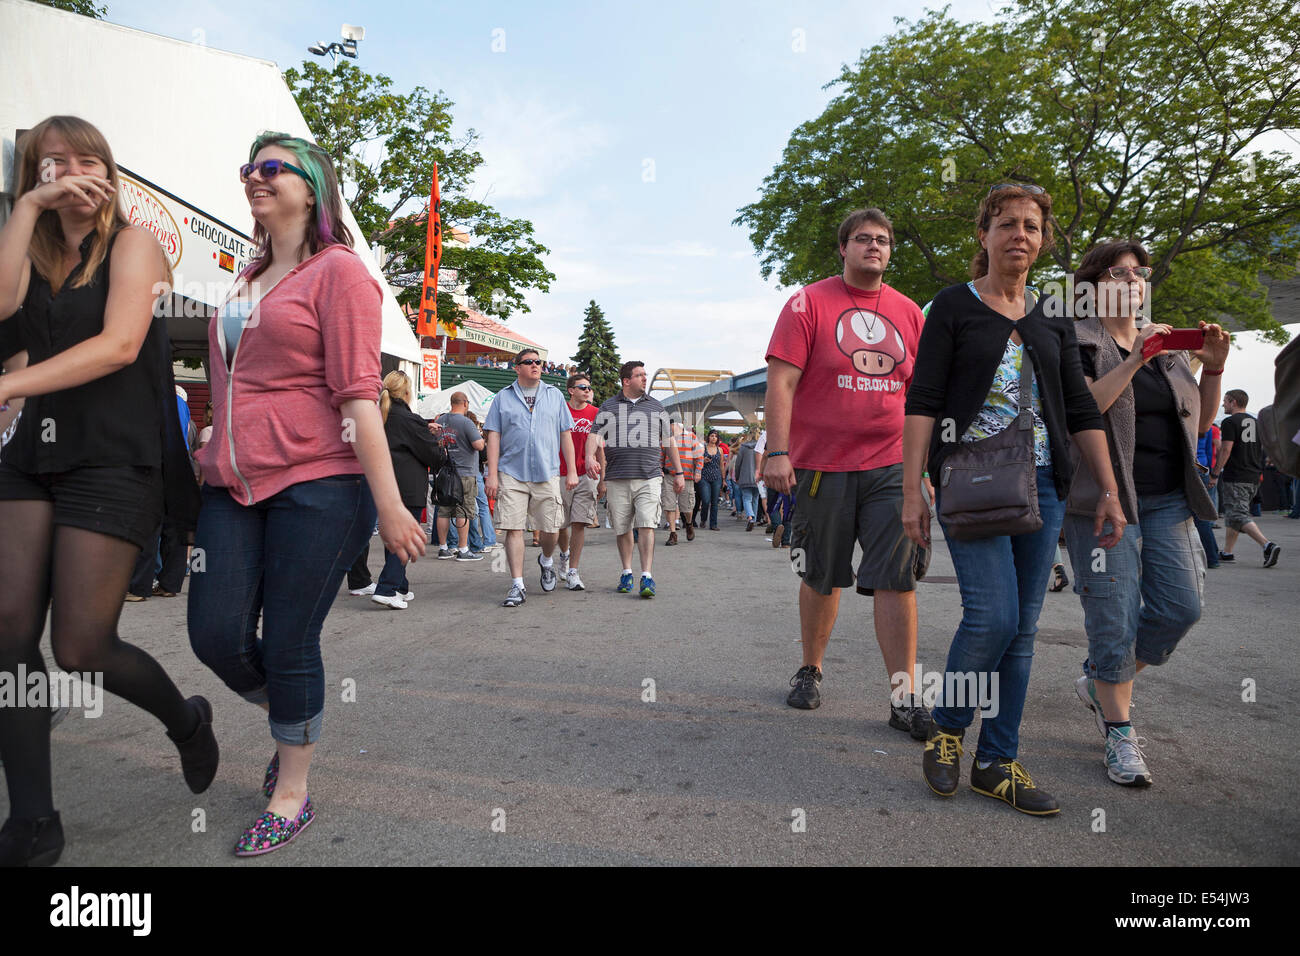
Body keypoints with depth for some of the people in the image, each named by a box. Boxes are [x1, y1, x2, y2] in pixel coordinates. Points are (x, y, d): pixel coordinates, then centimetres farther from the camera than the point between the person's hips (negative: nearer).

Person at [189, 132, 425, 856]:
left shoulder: (338, 269, -3)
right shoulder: (249, 280, 19)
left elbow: (358, 394, -13)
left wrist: (389, 504, -17)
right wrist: (213, 452, 29)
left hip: (317, 484, -7)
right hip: (236, 486, 7)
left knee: (289, 647, 0)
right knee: (218, 638, 5)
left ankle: (292, 796, 21)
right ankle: (295, 726, 35)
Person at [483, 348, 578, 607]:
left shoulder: (555, 395, 13)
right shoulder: (503, 397, 9)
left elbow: (566, 435, 13)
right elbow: (493, 436, 5)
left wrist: (571, 471, 6)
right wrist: (492, 474, -4)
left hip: (547, 474, 1)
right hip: (512, 473, -1)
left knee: (550, 529, 2)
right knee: (514, 529, -5)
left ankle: (546, 560, 34)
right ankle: (517, 586, 2)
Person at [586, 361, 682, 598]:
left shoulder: (656, 407, 15)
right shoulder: (608, 407, 10)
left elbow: (669, 442, 19)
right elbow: (595, 435, 0)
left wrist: (678, 472, 17)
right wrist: (590, 457, -20)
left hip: (649, 476, 0)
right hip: (617, 478, 0)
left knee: (646, 526, -12)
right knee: (623, 528, 6)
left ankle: (647, 577, -13)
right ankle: (627, 572, 21)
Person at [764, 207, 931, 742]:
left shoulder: (908, 312, 12)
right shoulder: (809, 302, 0)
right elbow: (781, 380, -8)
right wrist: (777, 452, -16)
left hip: (891, 466, 3)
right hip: (822, 466, -2)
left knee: (896, 579, -3)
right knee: (821, 577, 9)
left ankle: (905, 699, 4)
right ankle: (811, 669, 30)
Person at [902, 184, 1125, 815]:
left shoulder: (1052, 317, 15)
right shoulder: (953, 306, 2)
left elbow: (1081, 409, 15)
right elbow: (922, 402, -5)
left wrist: (1109, 490, 8)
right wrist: (912, 490, -13)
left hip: (1041, 484, 5)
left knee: (1022, 627, 4)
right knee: (992, 614, -15)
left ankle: (997, 763, 16)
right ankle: (947, 728, 11)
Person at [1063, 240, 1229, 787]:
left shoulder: (1167, 344, 19)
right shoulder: (1076, 341, 0)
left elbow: (1200, 424, 18)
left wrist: (1213, 368, 5)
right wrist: (1135, 360, -18)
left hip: (1168, 499, 6)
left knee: (1181, 605, -4)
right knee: (1115, 617, -5)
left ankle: (1099, 683, 19)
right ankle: (1119, 735, 9)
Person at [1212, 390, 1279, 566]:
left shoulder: (1230, 422, -9)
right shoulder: (1257, 422, 15)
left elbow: (1226, 451, -16)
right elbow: (1262, 450, 19)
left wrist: (1215, 474, -10)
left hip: (1235, 478, -8)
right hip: (1254, 477, 8)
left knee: (1238, 517, -11)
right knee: (1233, 514, 16)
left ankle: (1268, 546, -26)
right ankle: (1227, 552, 19)